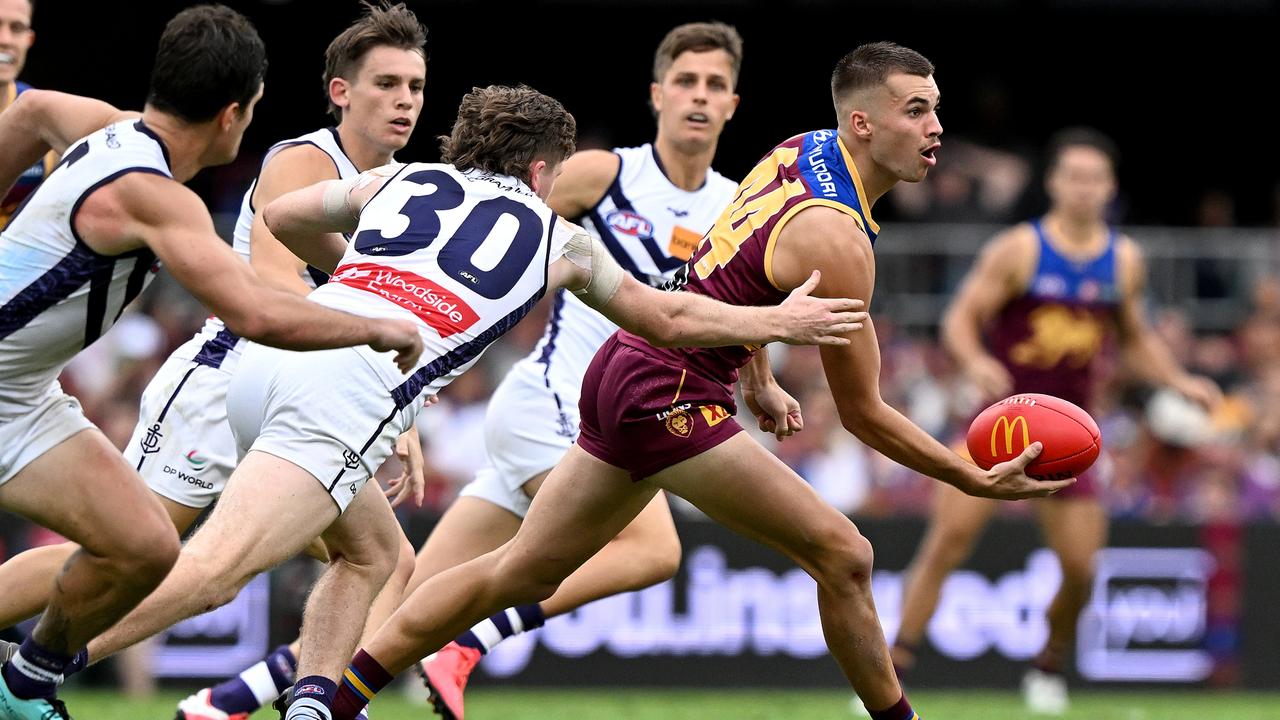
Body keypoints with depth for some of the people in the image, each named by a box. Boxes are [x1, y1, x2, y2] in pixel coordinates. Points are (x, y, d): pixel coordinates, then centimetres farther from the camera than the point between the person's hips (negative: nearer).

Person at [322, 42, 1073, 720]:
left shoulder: (799, 152, 7)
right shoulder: (835, 240, -19)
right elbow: (863, 413, -12)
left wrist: (759, 382, 28)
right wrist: (978, 480, -8)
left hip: (625, 368, 10)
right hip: (669, 396, -10)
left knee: (520, 572, 13)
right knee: (842, 555, -7)